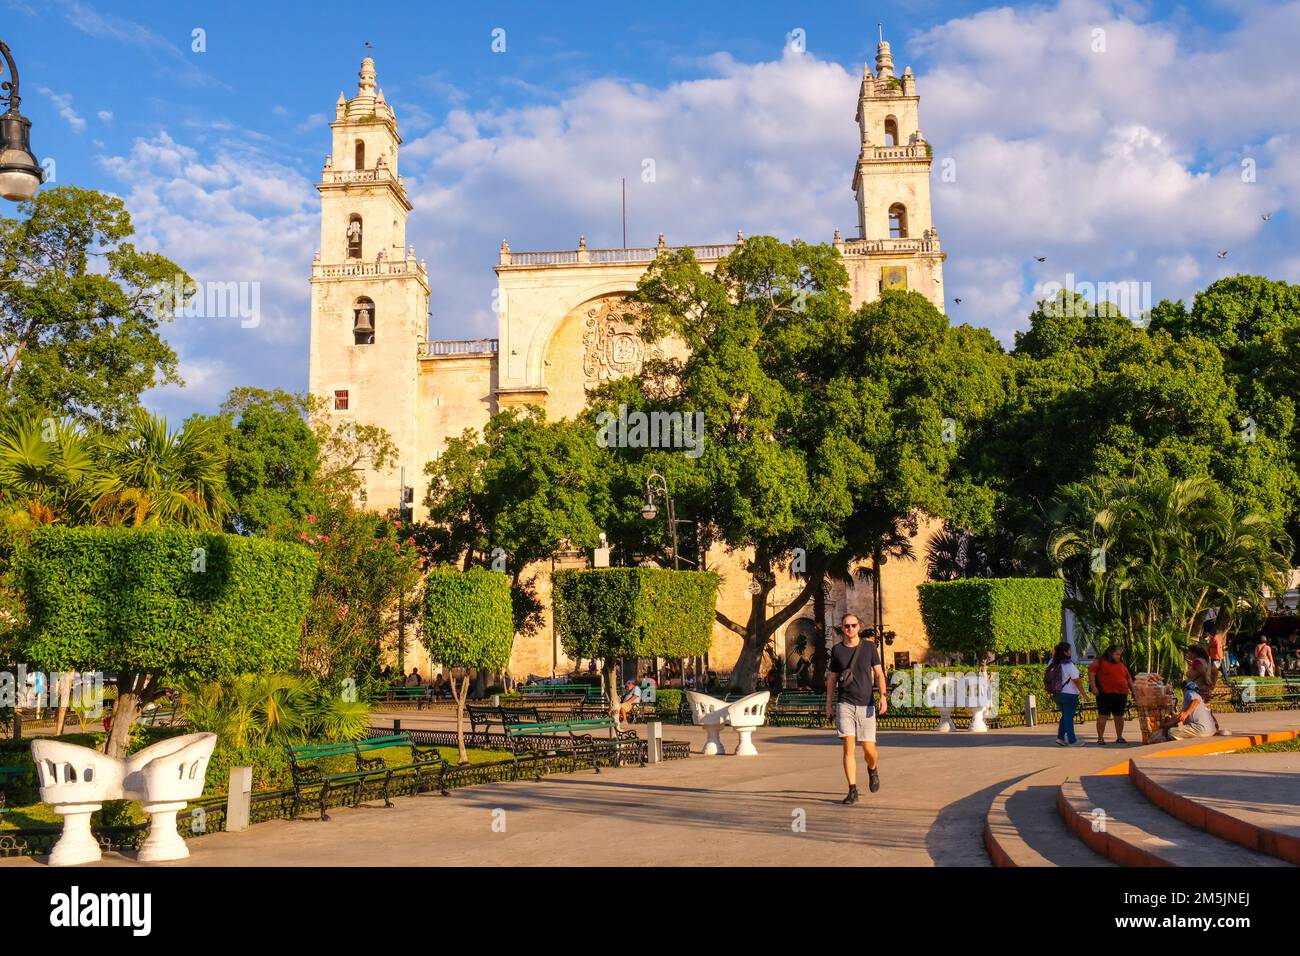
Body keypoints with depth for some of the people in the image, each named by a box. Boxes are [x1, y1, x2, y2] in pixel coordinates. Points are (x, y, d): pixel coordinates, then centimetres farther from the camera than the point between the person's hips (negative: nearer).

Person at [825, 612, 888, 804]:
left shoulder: (869, 647, 5)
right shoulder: (837, 650, 7)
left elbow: (879, 673, 6)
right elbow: (832, 679, 13)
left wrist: (883, 695, -9)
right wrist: (829, 705, 11)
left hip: (865, 705, 0)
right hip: (844, 704, 0)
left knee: (869, 749, 0)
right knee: (849, 747, -10)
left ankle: (873, 769, 36)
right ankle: (852, 791, -4)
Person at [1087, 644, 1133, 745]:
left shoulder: (1121, 664, 20)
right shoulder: (1100, 662, 1)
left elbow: (1128, 678, 26)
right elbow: (1091, 672, -9)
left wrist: (1133, 689, 20)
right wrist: (1093, 686, -19)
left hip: (1121, 694, 6)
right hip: (1105, 694, -6)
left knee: (1119, 716, 10)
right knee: (1103, 715, -6)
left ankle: (1119, 737, 20)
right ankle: (1100, 738, -4)